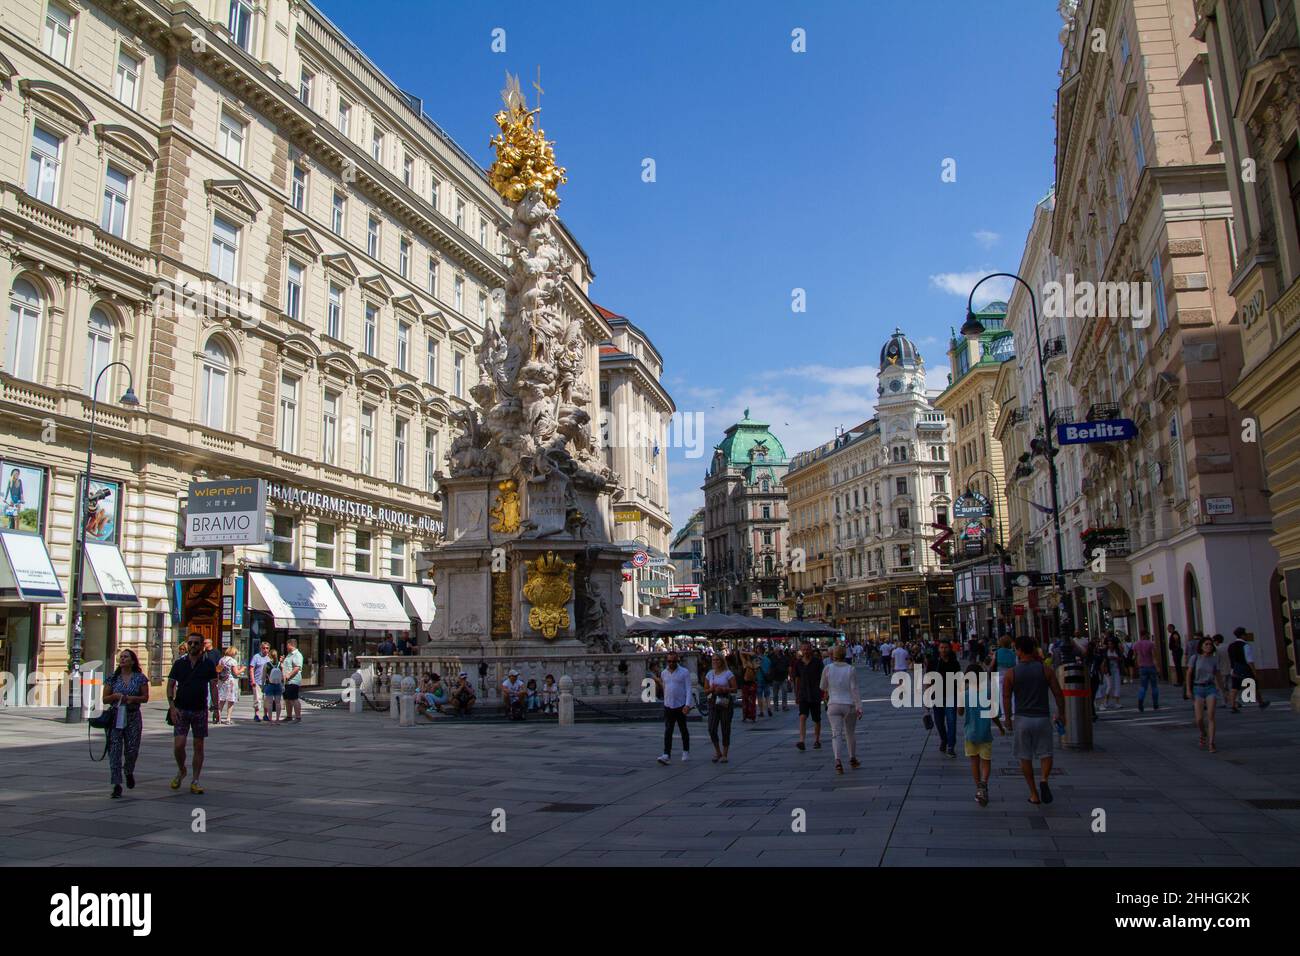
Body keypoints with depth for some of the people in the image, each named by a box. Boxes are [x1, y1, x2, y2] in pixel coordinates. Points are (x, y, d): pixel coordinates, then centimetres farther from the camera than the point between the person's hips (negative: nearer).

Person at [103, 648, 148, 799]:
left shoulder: (140, 678, 3)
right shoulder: (113, 678, 5)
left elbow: (145, 698, 4)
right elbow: (105, 699, 7)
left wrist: (133, 698, -15)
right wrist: (115, 696, -13)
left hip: (133, 717, 0)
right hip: (115, 717, 0)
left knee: (132, 750, 0)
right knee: (115, 750, -6)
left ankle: (129, 772, 33)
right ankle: (117, 785, -3)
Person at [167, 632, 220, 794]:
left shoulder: (208, 664, 2)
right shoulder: (179, 664, 3)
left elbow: (213, 687, 2)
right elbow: (170, 685, 4)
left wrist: (215, 708, -6)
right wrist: (172, 706, -9)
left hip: (200, 710, 0)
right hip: (181, 710, 0)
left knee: (199, 746, 3)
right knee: (178, 745, -8)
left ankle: (195, 781, 11)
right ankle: (181, 771, 21)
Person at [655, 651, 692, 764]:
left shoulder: (684, 672, -2)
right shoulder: (663, 673, 10)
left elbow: (688, 689, -7)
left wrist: (687, 705, -16)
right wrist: (659, 683, 4)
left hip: (681, 706, -3)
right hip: (668, 706, 3)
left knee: (684, 730, 9)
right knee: (668, 731, -6)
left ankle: (686, 752, 25)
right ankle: (666, 754, -12)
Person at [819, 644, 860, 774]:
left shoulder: (827, 669, -6)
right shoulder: (851, 669, -7)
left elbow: (822, 687, 6)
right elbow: (854, 689, -13)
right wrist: (859, 707, -12)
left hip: (834, 706, -1)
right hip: (850, 705, 1)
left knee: (836, 734, -5)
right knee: (850, 733, 19)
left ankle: (837, 760, -25)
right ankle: (853, 759, 32)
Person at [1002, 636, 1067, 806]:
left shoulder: (1011, 673, -5)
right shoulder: (1046, 670, -3)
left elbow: (1006, 698, -4)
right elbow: (1058, 694, -2)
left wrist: (1008, 719, 8)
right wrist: (1061, 714, 12)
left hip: (1022, 718, 0)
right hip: (1042, 717, 0)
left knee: (1025, 758, 11)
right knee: (1045, 753, 12)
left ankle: (1034, 794, 13)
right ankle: (1044, 781, -14)